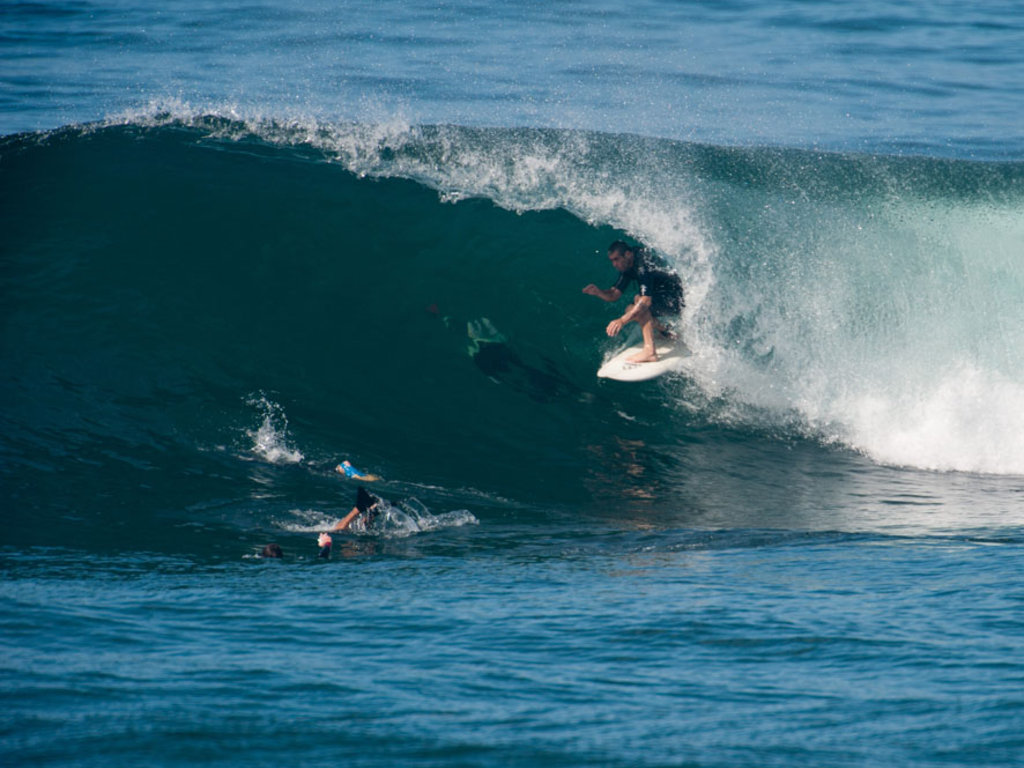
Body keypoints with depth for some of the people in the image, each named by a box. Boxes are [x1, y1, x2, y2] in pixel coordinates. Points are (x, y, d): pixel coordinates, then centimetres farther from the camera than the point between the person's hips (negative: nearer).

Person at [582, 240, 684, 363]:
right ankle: (664, 330, 20)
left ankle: (649, 352, -34)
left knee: (640, 300, -30)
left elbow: (646, 300, -37)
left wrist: (622, 320, -43)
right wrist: (598, 292, -16)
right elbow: (614, 295, 5)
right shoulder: (626, 266, 3)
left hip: (675, 300, -10)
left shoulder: (643, 265, -27)